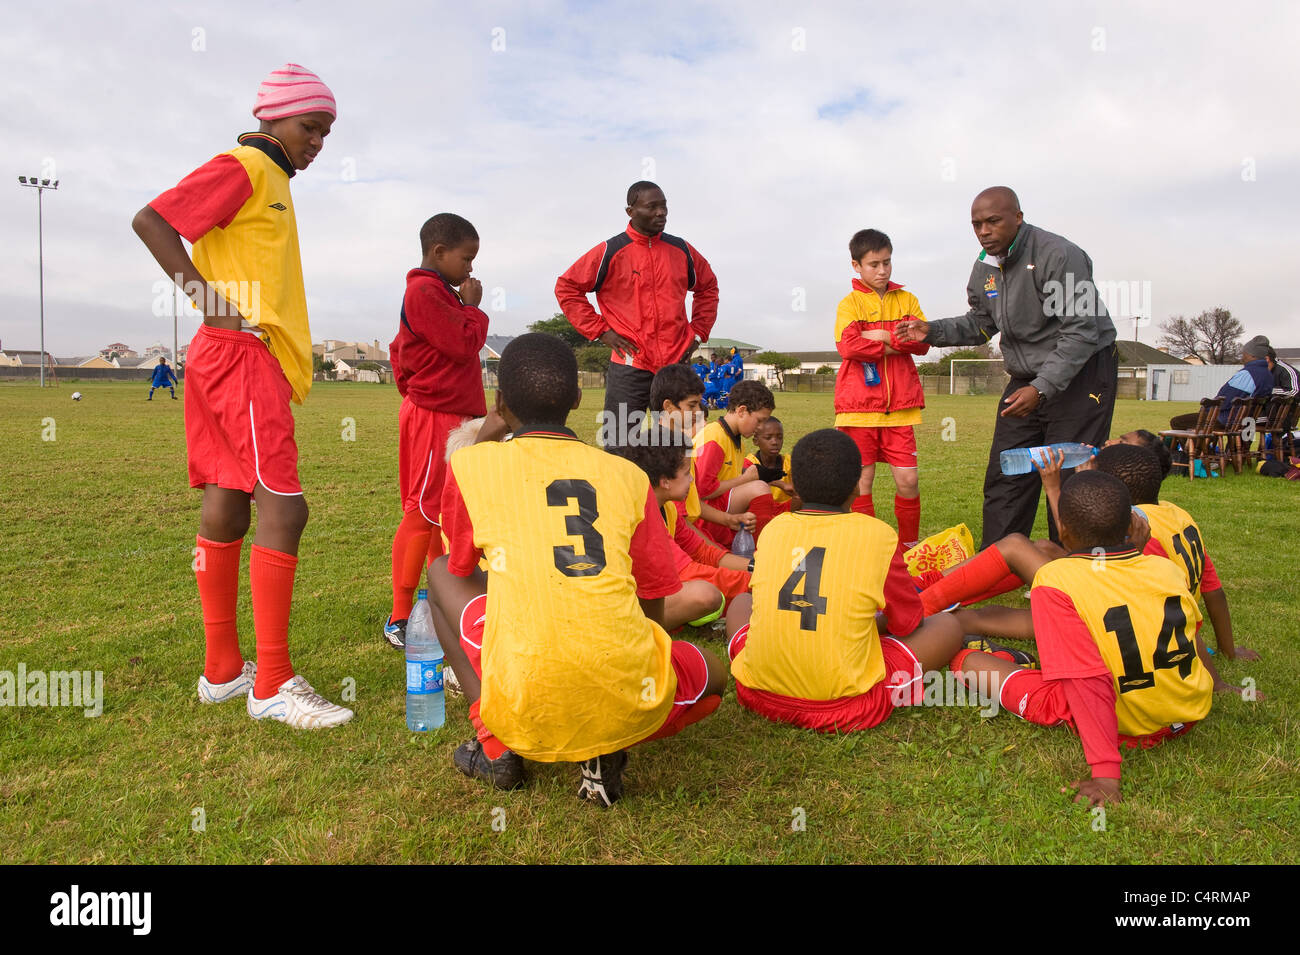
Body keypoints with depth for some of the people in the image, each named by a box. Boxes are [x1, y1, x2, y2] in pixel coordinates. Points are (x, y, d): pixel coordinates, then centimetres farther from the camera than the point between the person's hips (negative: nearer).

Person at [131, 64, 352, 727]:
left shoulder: (272, 181, 24)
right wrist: (211, 303, -17)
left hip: (253, 359, 10)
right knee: (283, 506, -14)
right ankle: (272, 684, -9)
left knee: (226, 509, 9)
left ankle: (222, 671, 17)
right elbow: (151, 221, -14)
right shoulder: (244, 167, -5)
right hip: (241, 354, -10)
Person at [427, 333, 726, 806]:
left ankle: (495, 744, 16)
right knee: (712, 673, 35)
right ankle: (605, 753, 9)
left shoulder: (470, 464, 7)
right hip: (631, 708, 1)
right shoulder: (629, 475, 10)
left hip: (525, 709, 0)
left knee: (441, 573, 25)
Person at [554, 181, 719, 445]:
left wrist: (699, 332, 12)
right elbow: (566, 287, 2)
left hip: (677, 363, 4)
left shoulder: (682, 250, 9)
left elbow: (708, 287, 24)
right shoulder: (610, 252, -3)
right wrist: (600, 331, -4)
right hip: (629, 366, -4)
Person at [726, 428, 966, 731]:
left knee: (740, 604, 31)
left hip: (762, 695, 1)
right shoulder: (878, 534, -7)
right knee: (947, 625, 15)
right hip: (845, 707, 0)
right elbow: (909, 626, 6)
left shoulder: (773, 527, 3)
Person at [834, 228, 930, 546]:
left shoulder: (907, 300, 13)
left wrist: (882, 336, -11)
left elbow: (922, 341, 0)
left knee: (908, 480, 0)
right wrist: (897, 345, -8)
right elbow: (848, 345, -16)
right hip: (859, 406, -2)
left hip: (899, 406, 3)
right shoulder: (850, 303, 2)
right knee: (861, 481, 2)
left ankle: (910, 547, 17)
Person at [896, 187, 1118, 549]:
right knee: (1004, 478, 6)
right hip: (1027, 380, 7)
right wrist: (933, 331, -2)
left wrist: (1041, 389, -31)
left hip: (1082, 373, -7)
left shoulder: (1058, 255, -19)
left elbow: (1081, 332, -23)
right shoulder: (985, 267, 4)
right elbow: (980, 324, 16)